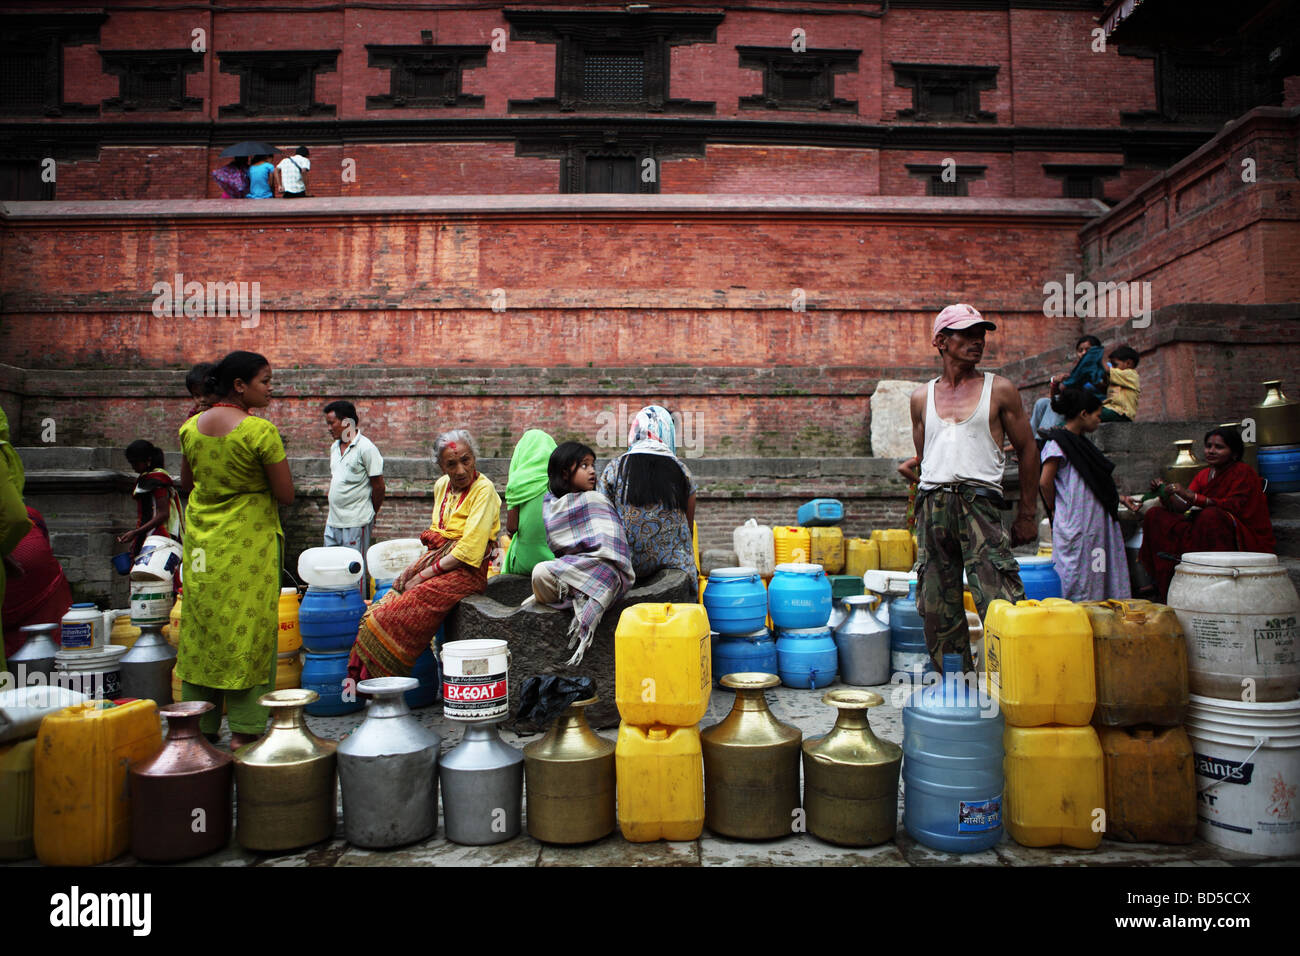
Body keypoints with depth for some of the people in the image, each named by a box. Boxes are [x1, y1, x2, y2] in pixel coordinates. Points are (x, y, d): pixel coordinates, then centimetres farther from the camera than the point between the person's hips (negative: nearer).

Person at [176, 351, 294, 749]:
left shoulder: (190, 427, 3)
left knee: (201, 629, 12)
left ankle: (200, 729, 23)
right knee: (247, 631, 1)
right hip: (248, 544, -6)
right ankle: (244, 731, 6)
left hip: (200, 542, 6)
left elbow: (186, 483, 16)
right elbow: (286, 494, -12)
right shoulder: (261, 431, -16)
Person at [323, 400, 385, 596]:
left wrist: (370, 514, 1)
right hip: (333, 521, 8)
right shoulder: (335, 447, 14)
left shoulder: (365, 448, -11)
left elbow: (379, 487, -9)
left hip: (356, 523, -8)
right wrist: (331, 512, 16)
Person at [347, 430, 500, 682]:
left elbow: (467, 552, -17)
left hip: (465, 573, -8)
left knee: (396, 615, -23)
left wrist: (421, 577, -13)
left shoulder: (484, 490, -11)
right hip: (436, 563, 8)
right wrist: (411, 568, 5)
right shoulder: (441, 486, 12)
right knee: (379, 611, -9)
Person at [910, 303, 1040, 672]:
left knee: (1000, 601, -13)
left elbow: (1027, 450, 11)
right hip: (932, 503, 3)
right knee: (937, 604, 5)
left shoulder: (1000, 390, 9)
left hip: (980, 500, -3)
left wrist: (1027, 514, 6)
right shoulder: (922, 397, 16)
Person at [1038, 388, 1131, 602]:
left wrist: (1119, 498, 16)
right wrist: (1054, 509, -4)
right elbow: (1045, 481, -15)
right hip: (1074, 526, -9)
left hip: (1096, 524, 9)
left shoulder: (1080, 442, 17)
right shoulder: (1058, 442, -11)